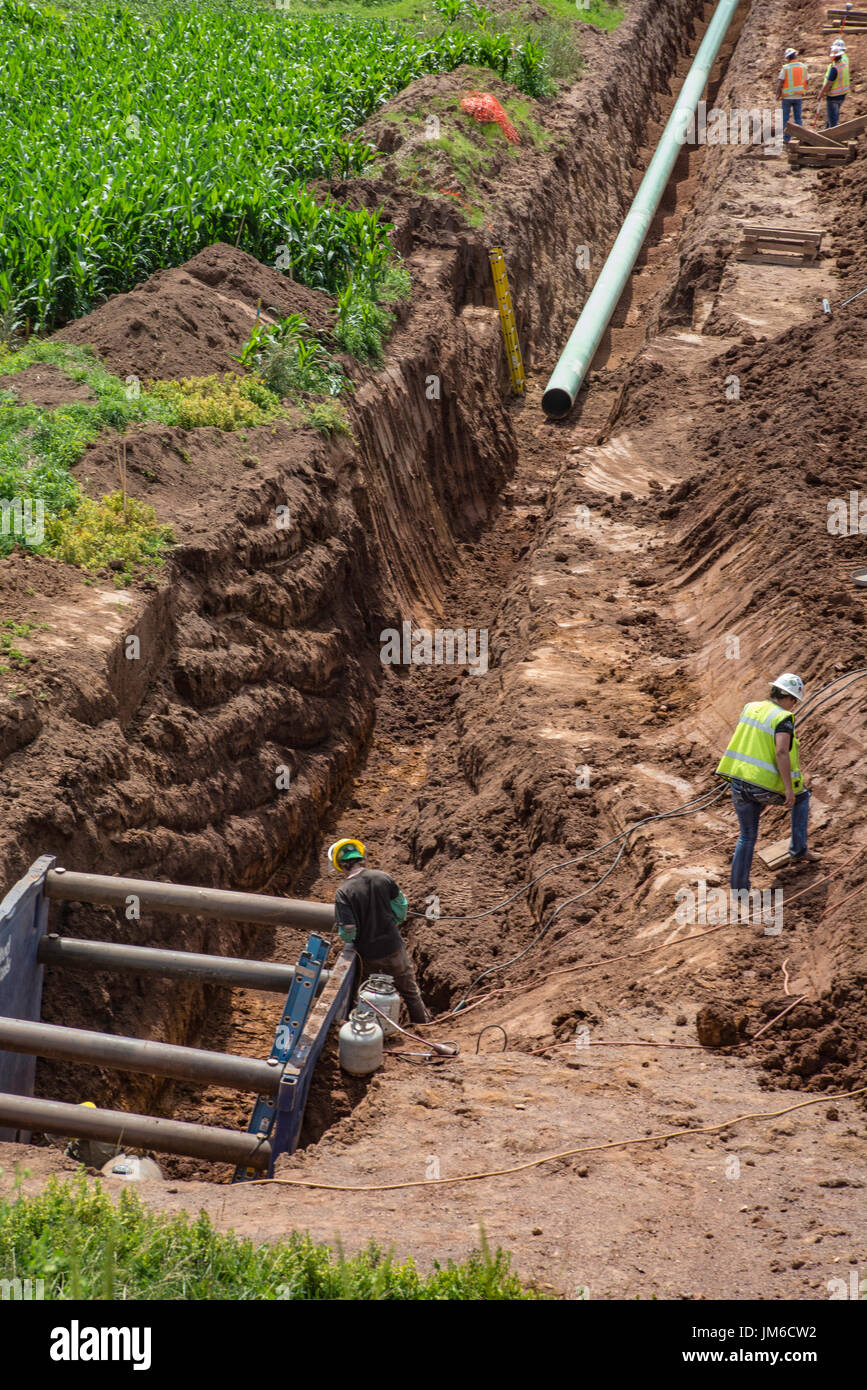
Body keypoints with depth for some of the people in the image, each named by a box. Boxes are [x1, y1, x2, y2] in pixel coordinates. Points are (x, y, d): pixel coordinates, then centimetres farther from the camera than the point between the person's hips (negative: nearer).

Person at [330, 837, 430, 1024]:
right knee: (409, 990, 20)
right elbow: (401, 909, -2)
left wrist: (347, 939, 0)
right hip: (393, 947, 2)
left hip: (368, 954, -2)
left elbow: (348, 932, -24)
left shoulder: (343, 893, -22)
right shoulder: (383, 877, -11)